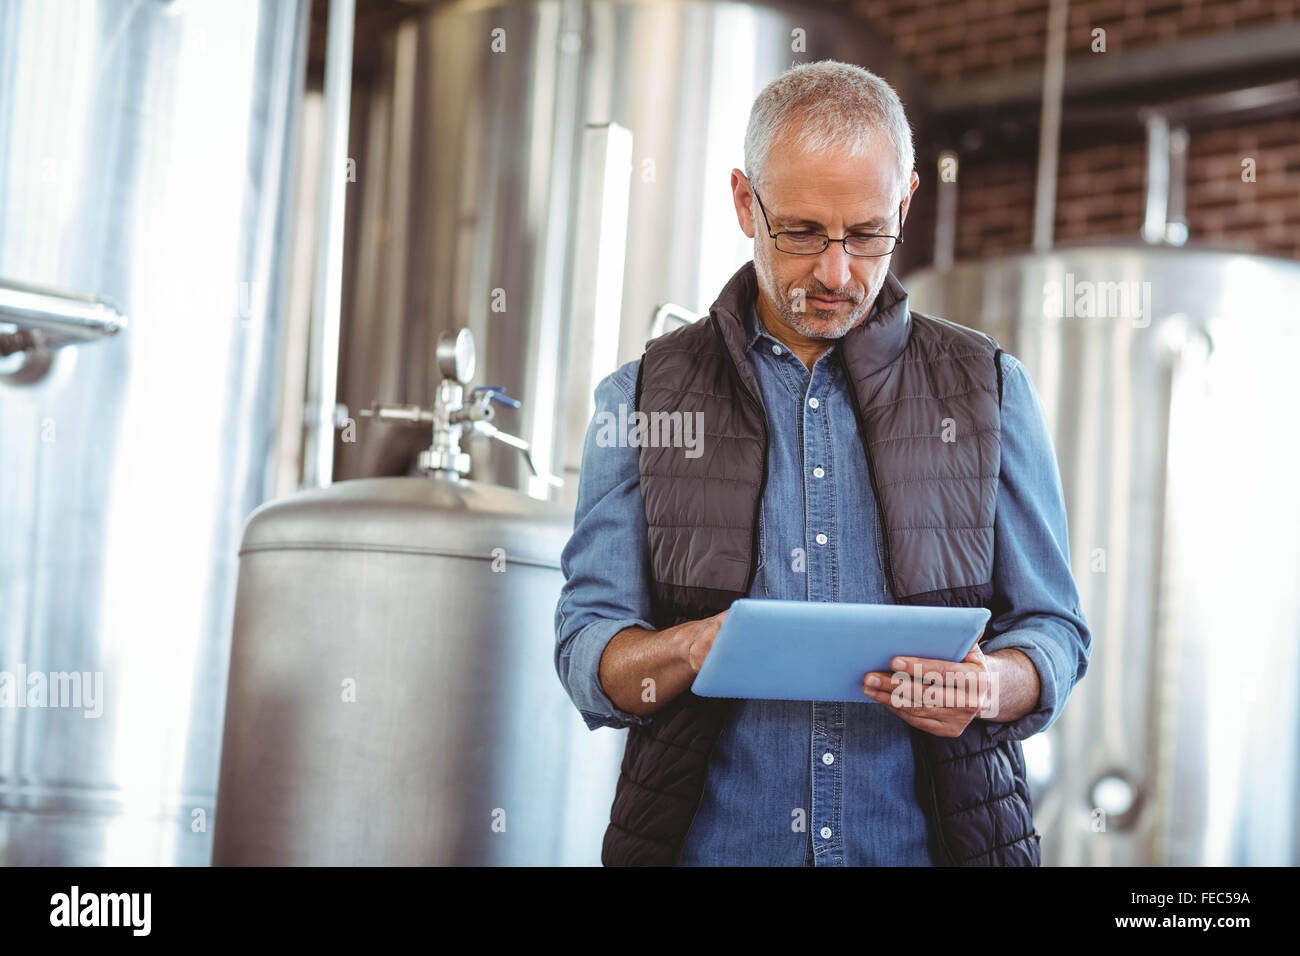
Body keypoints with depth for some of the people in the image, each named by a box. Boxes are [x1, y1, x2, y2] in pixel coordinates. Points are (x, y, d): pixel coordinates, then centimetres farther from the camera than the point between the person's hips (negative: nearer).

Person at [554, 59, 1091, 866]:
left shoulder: (991, 390, 7)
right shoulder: (641, 399, 6)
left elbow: (1055, 632, 8)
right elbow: (587, 653, 2)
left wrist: (988, 688, -14)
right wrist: (696, 649, -18)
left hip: (927, 842, 2)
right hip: (713, 839, -2)